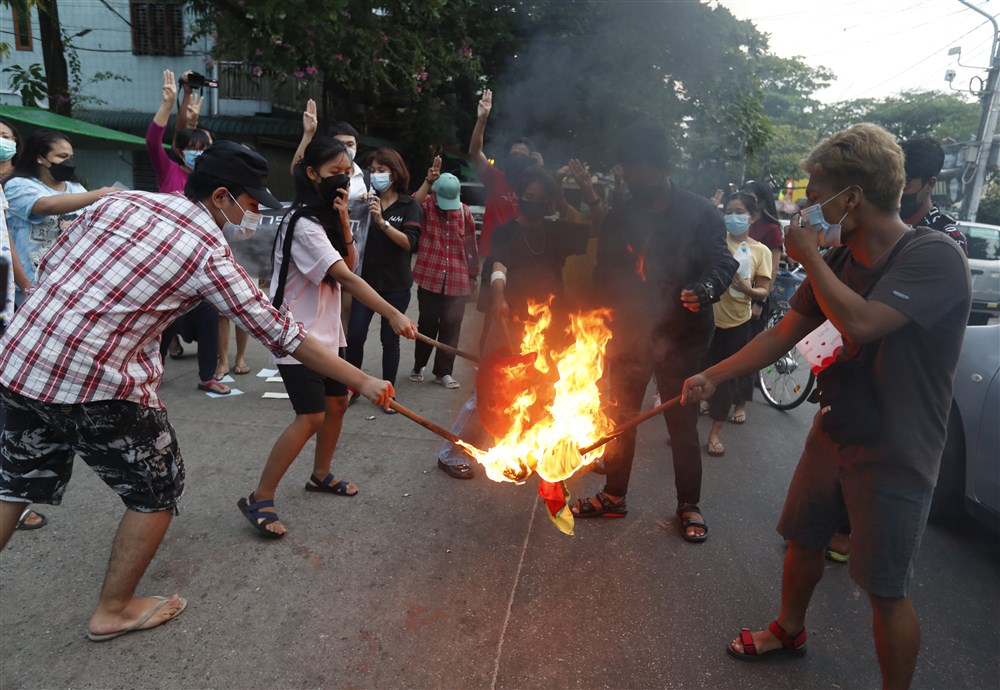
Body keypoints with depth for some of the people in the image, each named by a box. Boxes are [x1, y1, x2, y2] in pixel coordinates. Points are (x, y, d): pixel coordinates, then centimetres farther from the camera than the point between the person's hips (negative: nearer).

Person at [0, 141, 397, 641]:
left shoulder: (121, 201, 7)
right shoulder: (209, 254, -12)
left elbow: (48, 266, 11)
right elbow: (281, 335, -11)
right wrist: (363, 383, -5)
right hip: (97, 386, -7)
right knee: (157, 488, 13)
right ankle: (114, 610, 28)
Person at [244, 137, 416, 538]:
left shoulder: (325, 218, 10)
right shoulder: (303, 224, -20)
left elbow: (350, 264, 4)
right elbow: (347, 279, -26)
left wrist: (343, 223, -8)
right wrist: (393, 315, -30)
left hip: (325, 331, 9)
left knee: (337, 403, 14)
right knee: (310, 416, -14)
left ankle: (321, 475, 33)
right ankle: (260, 500, -3)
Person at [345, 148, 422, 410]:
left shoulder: (409, 206, -2)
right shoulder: (367, 201, 5)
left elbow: (409, 242, -14)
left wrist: (382, 221, -24)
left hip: (396, 283, -2)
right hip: (366, 279, 2)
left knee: (390, 339, 6)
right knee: (354, 335, -5)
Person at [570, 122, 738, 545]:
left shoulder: (700, 213, -6)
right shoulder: (619, 218, 6)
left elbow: (722, 263, -11)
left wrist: (704, 289, -31)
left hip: (680, 340, -4)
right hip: (628, 336, 4)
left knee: (683, 423, 8)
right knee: (620, 418, 13)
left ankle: (689, 505, 26)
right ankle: (613, 496, 30)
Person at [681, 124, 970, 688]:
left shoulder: (935, 257, -22)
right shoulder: (840, 260, 0)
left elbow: (860, 323, -36)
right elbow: (783, 334, 5)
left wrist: (809, 256, -22)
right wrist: (713, 377, -1)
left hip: (894, 460, -7)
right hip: (833, 433, 7)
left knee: (887, 593, 5)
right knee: (804, 540, 22)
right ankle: (789, 631, 48)